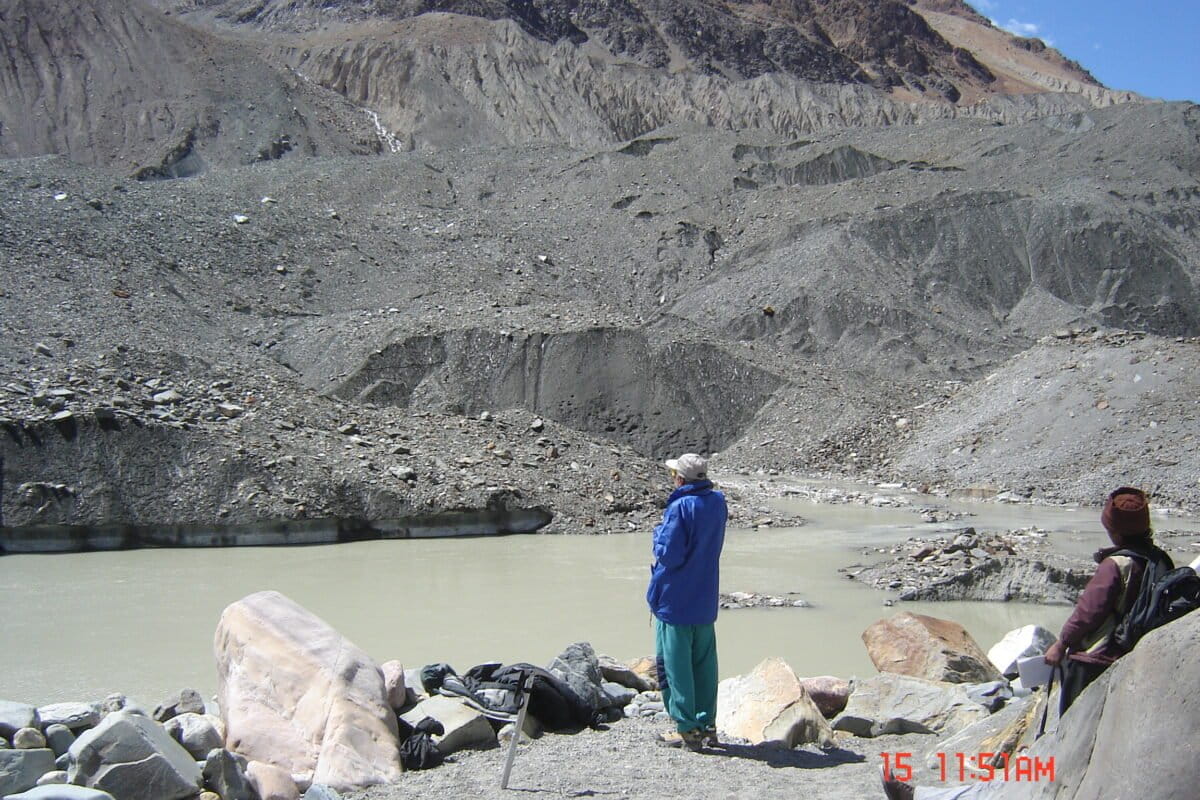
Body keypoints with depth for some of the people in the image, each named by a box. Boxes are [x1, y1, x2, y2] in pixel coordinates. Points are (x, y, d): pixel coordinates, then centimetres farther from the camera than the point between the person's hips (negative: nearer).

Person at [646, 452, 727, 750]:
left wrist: (659, 532, -4)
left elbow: (668, 554, -21)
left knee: (675, 666, 2)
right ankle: (707, 725, 21)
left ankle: (686, 729, 6)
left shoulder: (680, 507, -20)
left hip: (675, 601, -7)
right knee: (704, 664, 14)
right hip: (705, 600, 7)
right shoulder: (718, 502, 4)